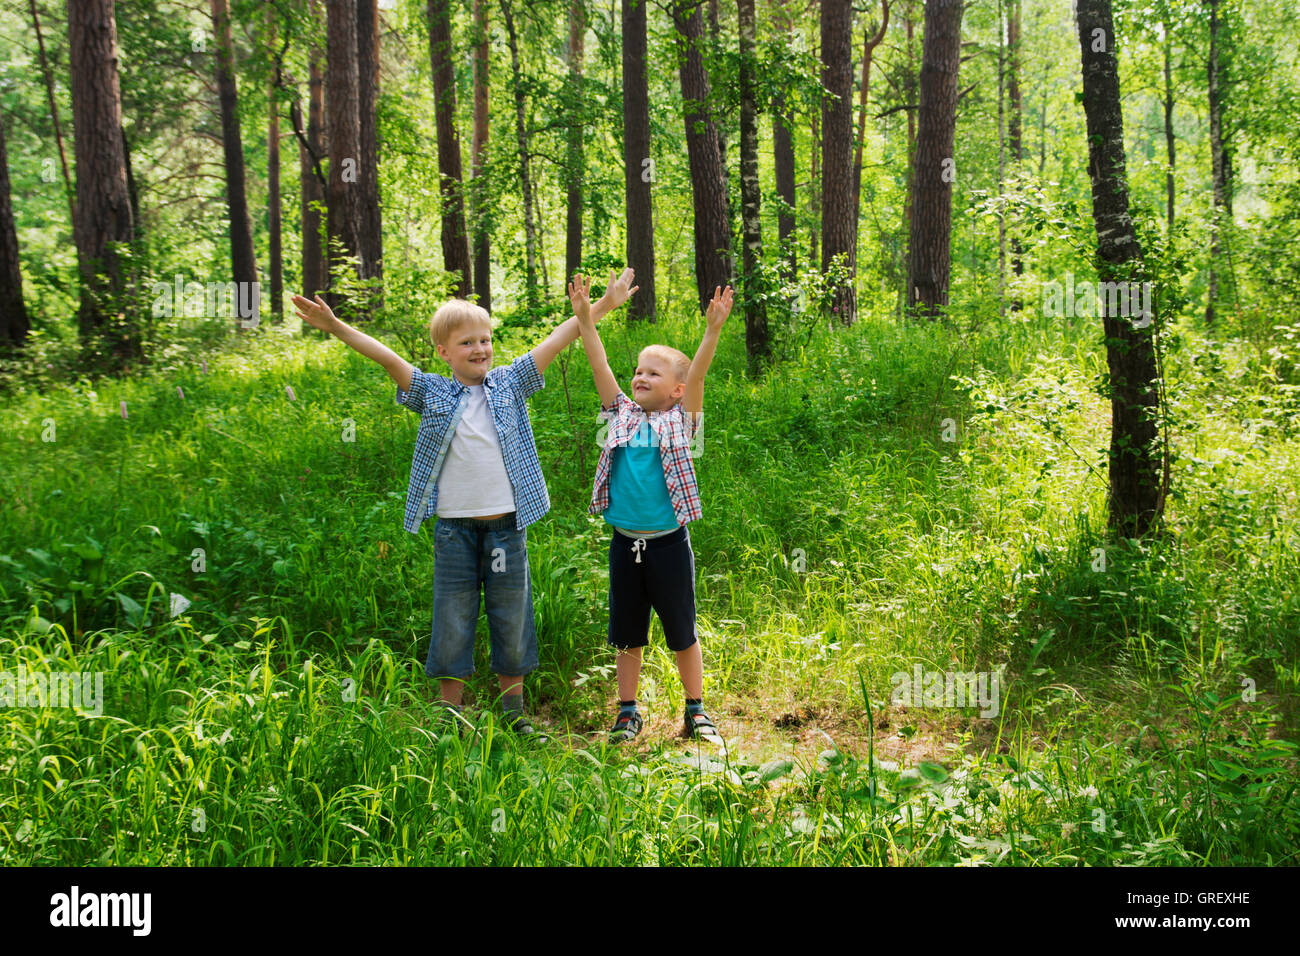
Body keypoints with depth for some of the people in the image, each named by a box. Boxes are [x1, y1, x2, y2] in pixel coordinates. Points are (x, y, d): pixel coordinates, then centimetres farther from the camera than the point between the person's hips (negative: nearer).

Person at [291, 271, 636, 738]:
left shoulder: (509, 384, 5)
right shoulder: (432, 393, 2)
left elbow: (557, 339, 3)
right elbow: (385, 355, -7)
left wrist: (602, 305, 1)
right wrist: (334, 326, -18)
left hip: (507, 524, 1)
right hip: (454, 527, -1)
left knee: (511, 619, 11)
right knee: (452, 624, 6)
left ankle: (515, 715, 26)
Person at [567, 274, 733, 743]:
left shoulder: (680, 421, -2)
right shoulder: (622, 415, 6)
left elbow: (697, 374, -14)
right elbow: (600, 367, 0)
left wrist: (712, 331, -26)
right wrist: (585, 320, -7)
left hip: (668, 542, -3)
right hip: (625, 542, 3)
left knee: (682, 631, 8)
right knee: (626, 633, 12)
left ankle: (695, 709, 22)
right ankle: (627, 712, 25)